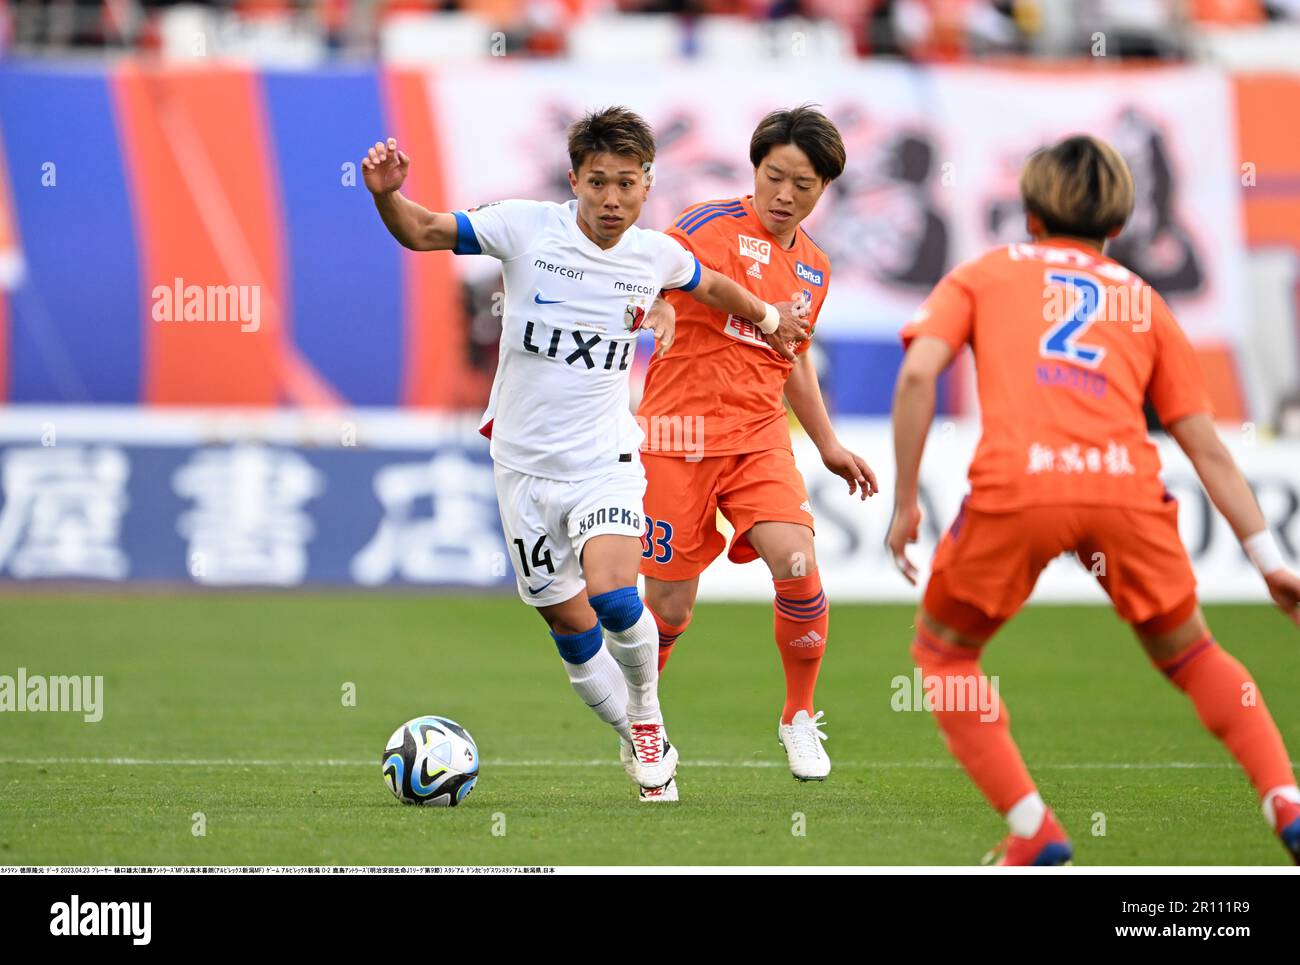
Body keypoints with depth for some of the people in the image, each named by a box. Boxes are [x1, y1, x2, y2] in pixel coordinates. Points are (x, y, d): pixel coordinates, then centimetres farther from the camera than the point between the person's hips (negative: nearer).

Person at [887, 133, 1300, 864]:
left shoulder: (983, 275, 24)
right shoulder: (1143, 300, 29)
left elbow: (919, 372, 5)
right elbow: (1206, 445, 22)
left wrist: (906, 502, 9)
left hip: (1016, 489, -2)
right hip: (1127, 488, 2)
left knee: (943, 652, 20)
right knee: (1189, 654, 25)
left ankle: (1035, 832, 9)